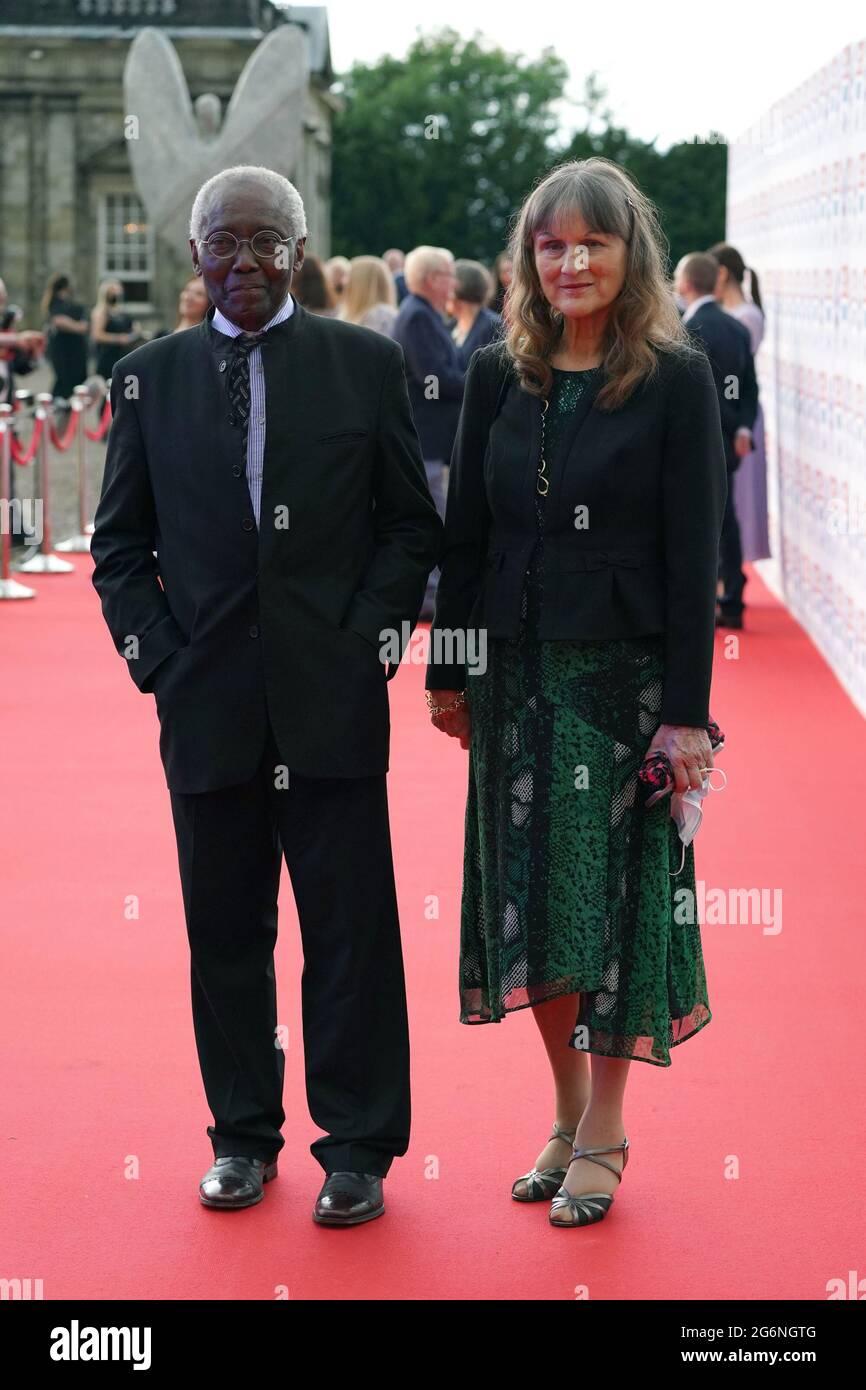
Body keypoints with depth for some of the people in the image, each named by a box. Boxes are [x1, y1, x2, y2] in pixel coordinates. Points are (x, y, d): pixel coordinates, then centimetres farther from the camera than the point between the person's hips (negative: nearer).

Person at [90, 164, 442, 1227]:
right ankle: (243, 1135, 22)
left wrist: (370, 642, -5)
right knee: (224, 929, 9)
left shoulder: (367, 364, 4)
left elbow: (411, 526, 5)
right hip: (207, 702, 2)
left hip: (332, 701, -2)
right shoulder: (150, 378, 8)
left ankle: (357, 1148, 12)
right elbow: (120, 543, 11)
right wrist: (156, 657, 0)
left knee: (351, 929, 2)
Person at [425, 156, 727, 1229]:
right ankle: (569, 1113, 24)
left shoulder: (676, 380, -7)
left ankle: (603, 1130, 15)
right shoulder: (497, 375, 5)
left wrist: (686, 709, -12)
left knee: (614, 892, 2)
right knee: (530, 890, 9)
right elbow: (463, 534, 9)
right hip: (517, 672, 4)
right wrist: (449, 672, 6)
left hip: (626, 671, -4)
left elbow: (694, 554, -9)